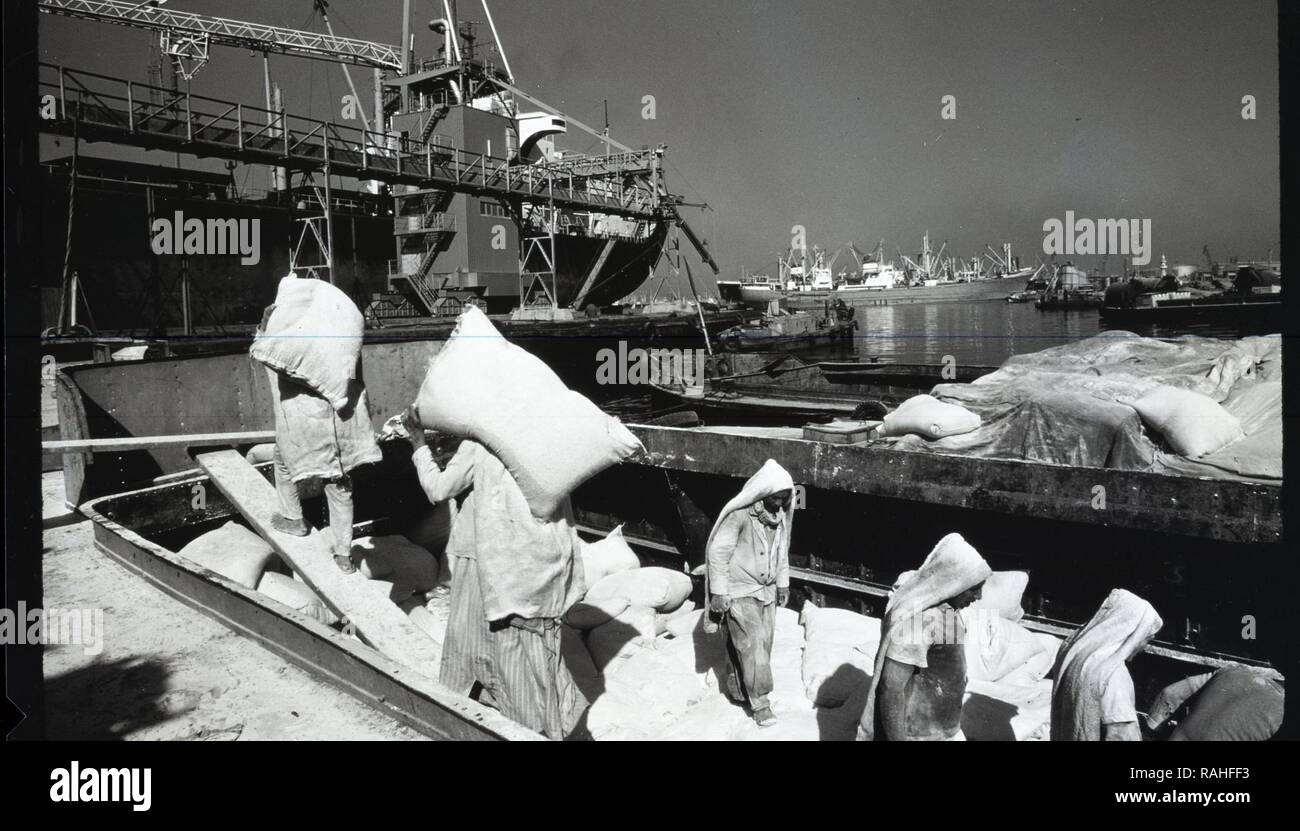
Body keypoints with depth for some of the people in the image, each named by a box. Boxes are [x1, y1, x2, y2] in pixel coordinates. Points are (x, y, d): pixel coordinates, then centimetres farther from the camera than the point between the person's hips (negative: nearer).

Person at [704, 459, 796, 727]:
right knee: (751, 645, -9)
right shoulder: (739, 514, -22)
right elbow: (718, 552, -19)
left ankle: (738, 691, 28)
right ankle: (759, 703, 0)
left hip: (766, 590, 7)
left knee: (763, 642, 11)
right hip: (740, 592, -7)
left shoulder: (781, 514, 1)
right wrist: (718, 592, -17)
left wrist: (783, 583, 18)